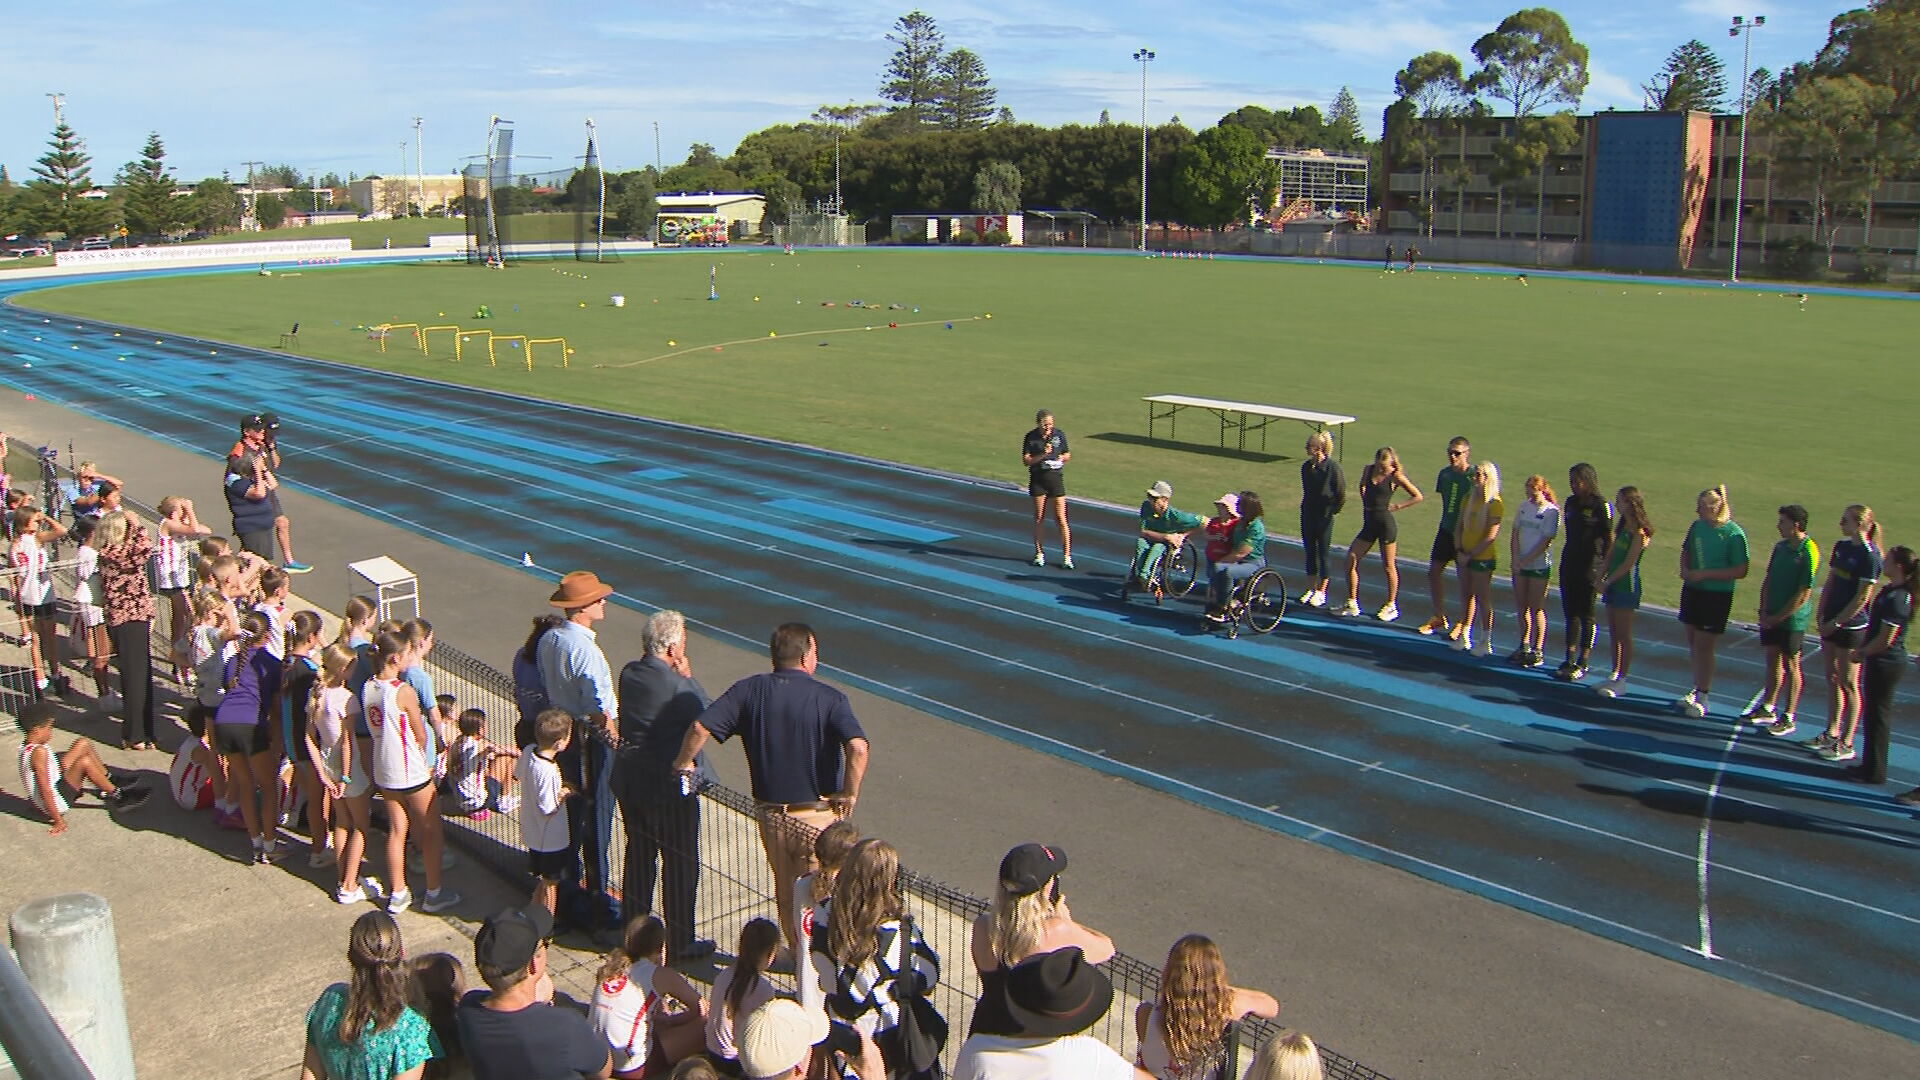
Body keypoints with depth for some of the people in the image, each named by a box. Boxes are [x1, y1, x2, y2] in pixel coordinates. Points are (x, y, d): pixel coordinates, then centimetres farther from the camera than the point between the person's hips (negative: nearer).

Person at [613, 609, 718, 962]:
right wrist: (688, 677, -8)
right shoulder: (675, 684, -23)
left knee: (638, 855, 22)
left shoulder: (629, 673, -1)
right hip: (669, 785, -8)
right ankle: (680, 944, 15)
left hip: (629, 778, 8)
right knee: (680, 864, 6)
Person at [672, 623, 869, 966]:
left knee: (785, 891, 22)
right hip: (817, 813, -3)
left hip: (769, 811, 3)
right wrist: (850, 794, -15)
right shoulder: (829, 698, -14)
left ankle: (796, 951, 37)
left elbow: (700, 728, -13)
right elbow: (857, 748, -28)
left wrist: (684, 764, 4)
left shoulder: (749, 690, -5)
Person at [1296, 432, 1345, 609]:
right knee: (1309, 551, 12)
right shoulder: (1306, 466, 3)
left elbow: (1341, 492, -11)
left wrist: (1334, 508, -7)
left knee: (1324, 551, 4)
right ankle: (1311, 589, 22)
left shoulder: (1333, 467, -15)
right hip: (1308, 513, 6)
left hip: (1324, 515, -6)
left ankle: (1322, 592, 12)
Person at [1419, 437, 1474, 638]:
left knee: (1465, 577, 1)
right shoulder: (1445, 474, 6)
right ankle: (1440, 618, 25)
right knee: (1434, 572, 9)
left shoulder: (1474, 476, -13)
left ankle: (1464, 623, 15)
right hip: (1446, 530, 6)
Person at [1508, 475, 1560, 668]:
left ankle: (1538, 652, 4)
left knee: (1536, 609, -2)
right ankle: (1524, 647, 23)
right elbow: (1515, 535, 7)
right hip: (1520, 564, 6)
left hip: (1539, 565, -6)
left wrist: (1526, 560, -15)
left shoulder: (1552, 511, -9)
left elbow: (1546, 541, -13)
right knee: (1521, 608, 11)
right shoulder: (1524, 507, 8)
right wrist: (1516, 559, -6)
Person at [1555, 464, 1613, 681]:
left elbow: (1609, 538, -11)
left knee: (1586, 615, 0)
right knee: (1570, 612, 10)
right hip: (1569, 561, 7)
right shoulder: (1571, 502, 10)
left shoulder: (1601, 505, -11)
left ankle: (1583, 664, 7)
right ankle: (1570, 661, 17)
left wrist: (1605, 567, -14)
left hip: (1591, 565, -7)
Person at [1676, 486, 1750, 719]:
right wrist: (1685, 569, -1)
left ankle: (1702, 697, 7)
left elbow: (1740, 571, -17)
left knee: (1704, 646, -2)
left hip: (1717, 596, -6)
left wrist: (1705, 574, -19)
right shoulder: (1697, 526, 2)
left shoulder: (1734, 534, -16)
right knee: (1693, 643, 13)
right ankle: (1697, 689, 27)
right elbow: (1686, 550, 19)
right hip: (1692, 590, 6)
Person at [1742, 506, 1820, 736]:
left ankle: (1788, 718, 12)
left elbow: (1804, 594, -18)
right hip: (1771, 616, 7)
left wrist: (1778, 617, -14)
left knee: (1791, 666, 3)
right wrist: (1764, 611, 0)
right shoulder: (1781, 547, 4)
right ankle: (1768, 709, 27)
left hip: (1793, 619, -7)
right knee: (1772, 660, 15)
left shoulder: (1809, 553, -18)